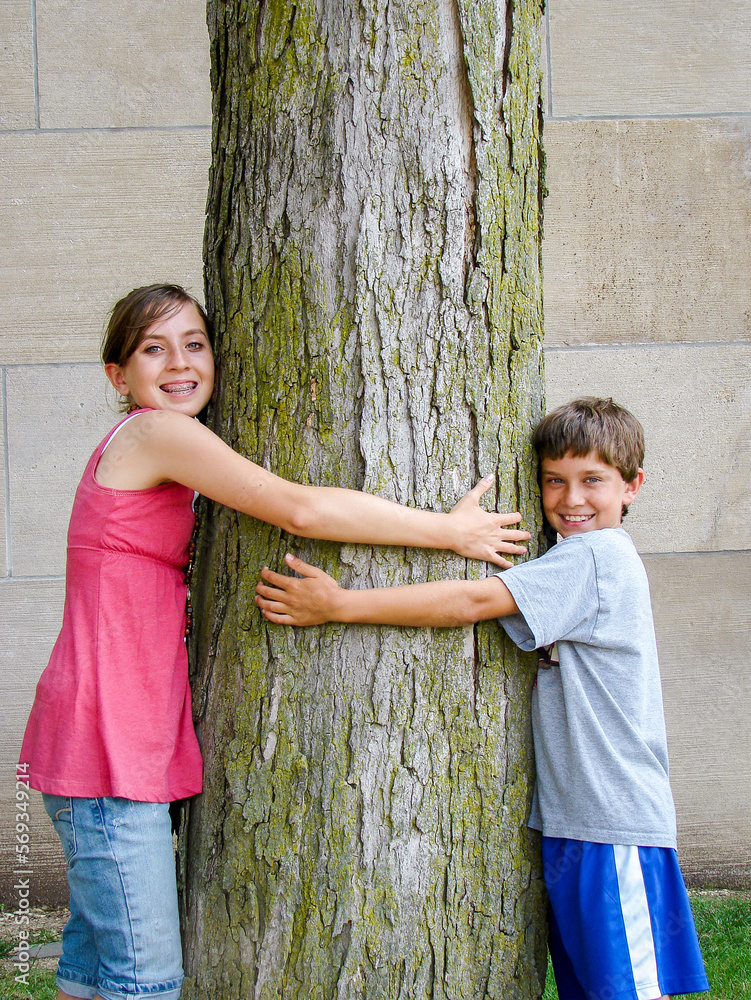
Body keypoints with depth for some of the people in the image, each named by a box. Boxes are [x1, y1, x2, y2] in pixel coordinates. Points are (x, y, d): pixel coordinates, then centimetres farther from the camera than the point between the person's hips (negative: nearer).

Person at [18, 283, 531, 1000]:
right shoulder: (158, 433, -11)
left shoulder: (132, 447, 18)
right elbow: (300, 510, -16)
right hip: (106, 738, -10)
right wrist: (450, 530, -10)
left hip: (129, 740, 10)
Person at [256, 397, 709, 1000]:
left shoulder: (595, 556, -13)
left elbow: (473, 601, -20)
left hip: (615, 823, -10)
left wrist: (337, 605, -20)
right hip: (579, 817, 10)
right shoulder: (604, 561, 18)